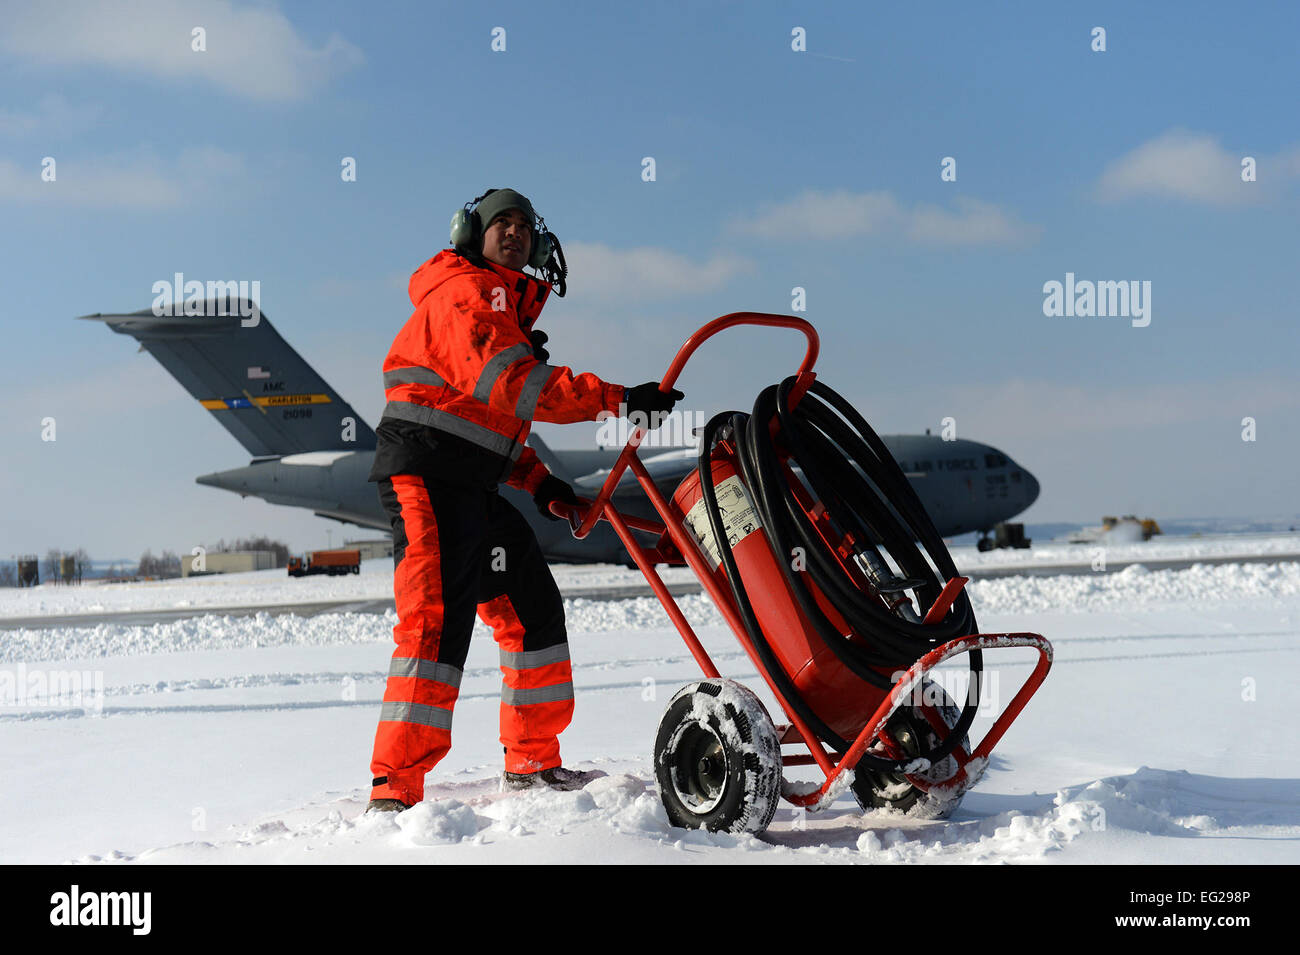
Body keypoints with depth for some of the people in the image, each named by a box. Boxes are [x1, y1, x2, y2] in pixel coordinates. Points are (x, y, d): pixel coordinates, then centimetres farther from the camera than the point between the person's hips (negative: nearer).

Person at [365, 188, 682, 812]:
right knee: (438, 617, -19)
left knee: (532, 607, 14)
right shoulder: (462, 292, -6)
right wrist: (616, 398, -26)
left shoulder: (511, 308, 26)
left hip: (475, 487, 10)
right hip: (425, 470, -10)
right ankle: (394, 787, -21)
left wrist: (537, 481, 13)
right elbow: (505, 382, -23)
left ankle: (532, 762, 26)